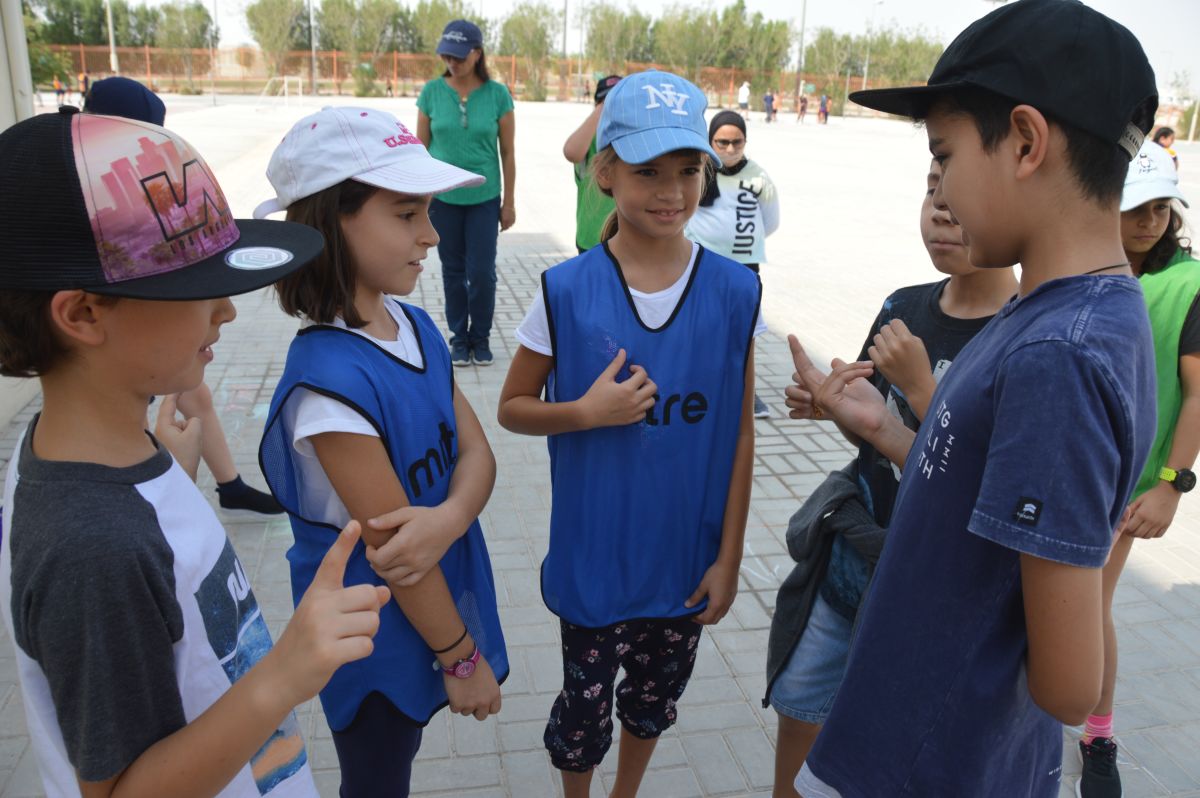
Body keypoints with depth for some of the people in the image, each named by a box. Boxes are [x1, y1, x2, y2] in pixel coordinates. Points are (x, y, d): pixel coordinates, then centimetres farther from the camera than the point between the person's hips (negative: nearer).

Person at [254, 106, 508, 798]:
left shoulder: (417, 328, -4)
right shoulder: (330, 378, -30)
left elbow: (477, 454, -5)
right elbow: (391, 550, -24)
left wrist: (447, 519, -27)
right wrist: (462, 658, -13)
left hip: (445, 590, 7)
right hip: (381, 631, -7)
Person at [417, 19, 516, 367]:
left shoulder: (497, 94, -6)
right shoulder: (432, 91, -3)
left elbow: (508, 152, -1)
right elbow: (420, 148, 3)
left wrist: (509, 202, 0)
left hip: (484, 198, -1)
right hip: (442, 197, 1)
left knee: (482, 272, 0)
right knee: (453, 271, 10)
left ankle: (481, 338, 20)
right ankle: (459, 338, 24)